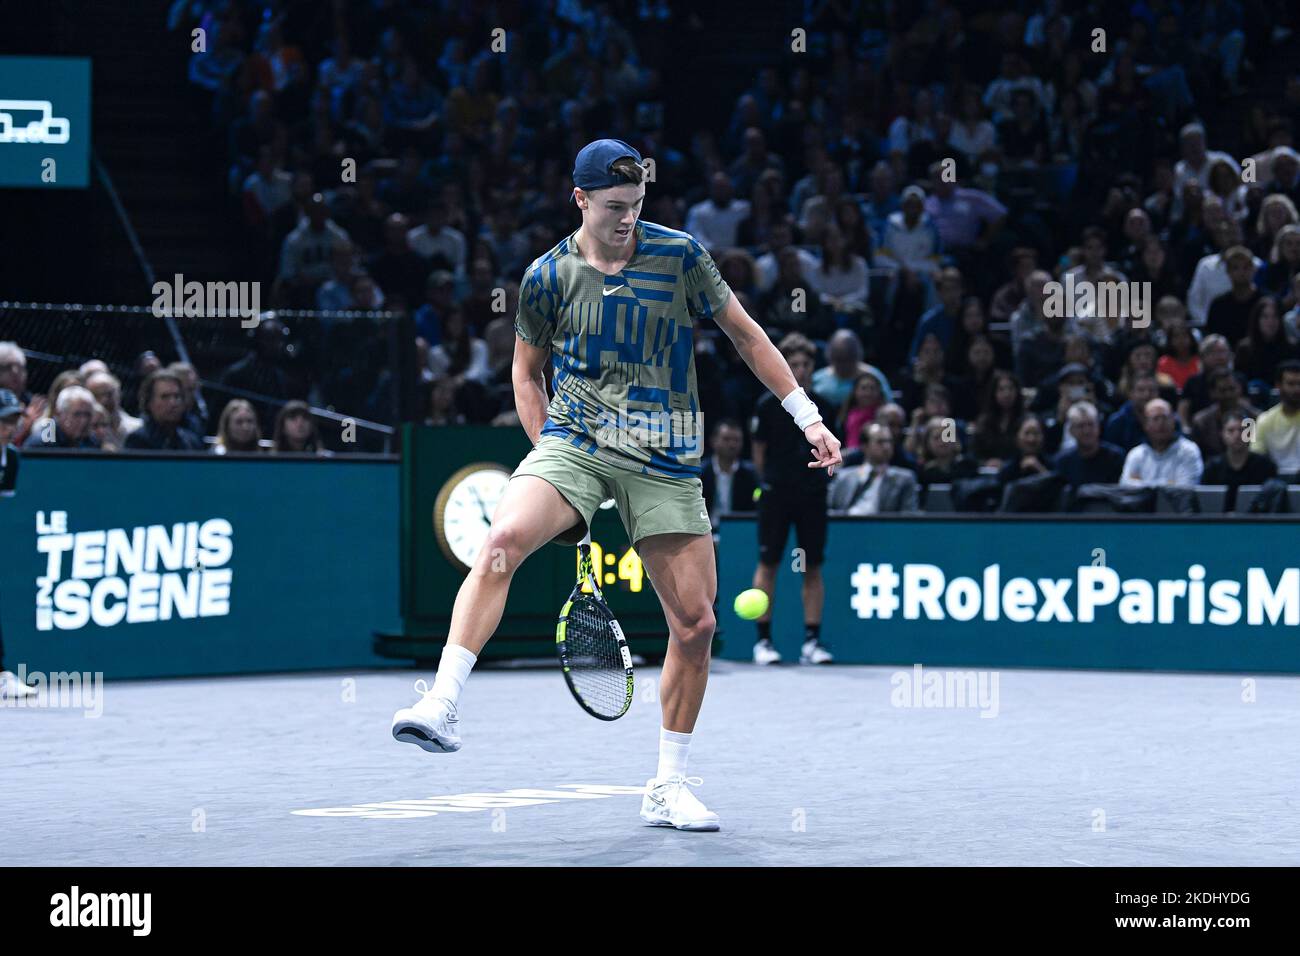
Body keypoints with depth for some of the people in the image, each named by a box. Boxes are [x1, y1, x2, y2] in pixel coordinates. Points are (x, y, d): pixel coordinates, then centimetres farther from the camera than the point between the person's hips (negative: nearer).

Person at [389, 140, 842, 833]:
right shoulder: (548, 277, 1)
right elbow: (527, 374, 13)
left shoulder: (679, 254, 0)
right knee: (504, 539, -31)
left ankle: (668, 788, 14)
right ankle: (441, 705, -35)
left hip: (665, 462, 1)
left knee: (696, 624, -2)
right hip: (574, 440, -1)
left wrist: (808, 417, 6)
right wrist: (554, 459, 2)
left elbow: (744, 334, 10)